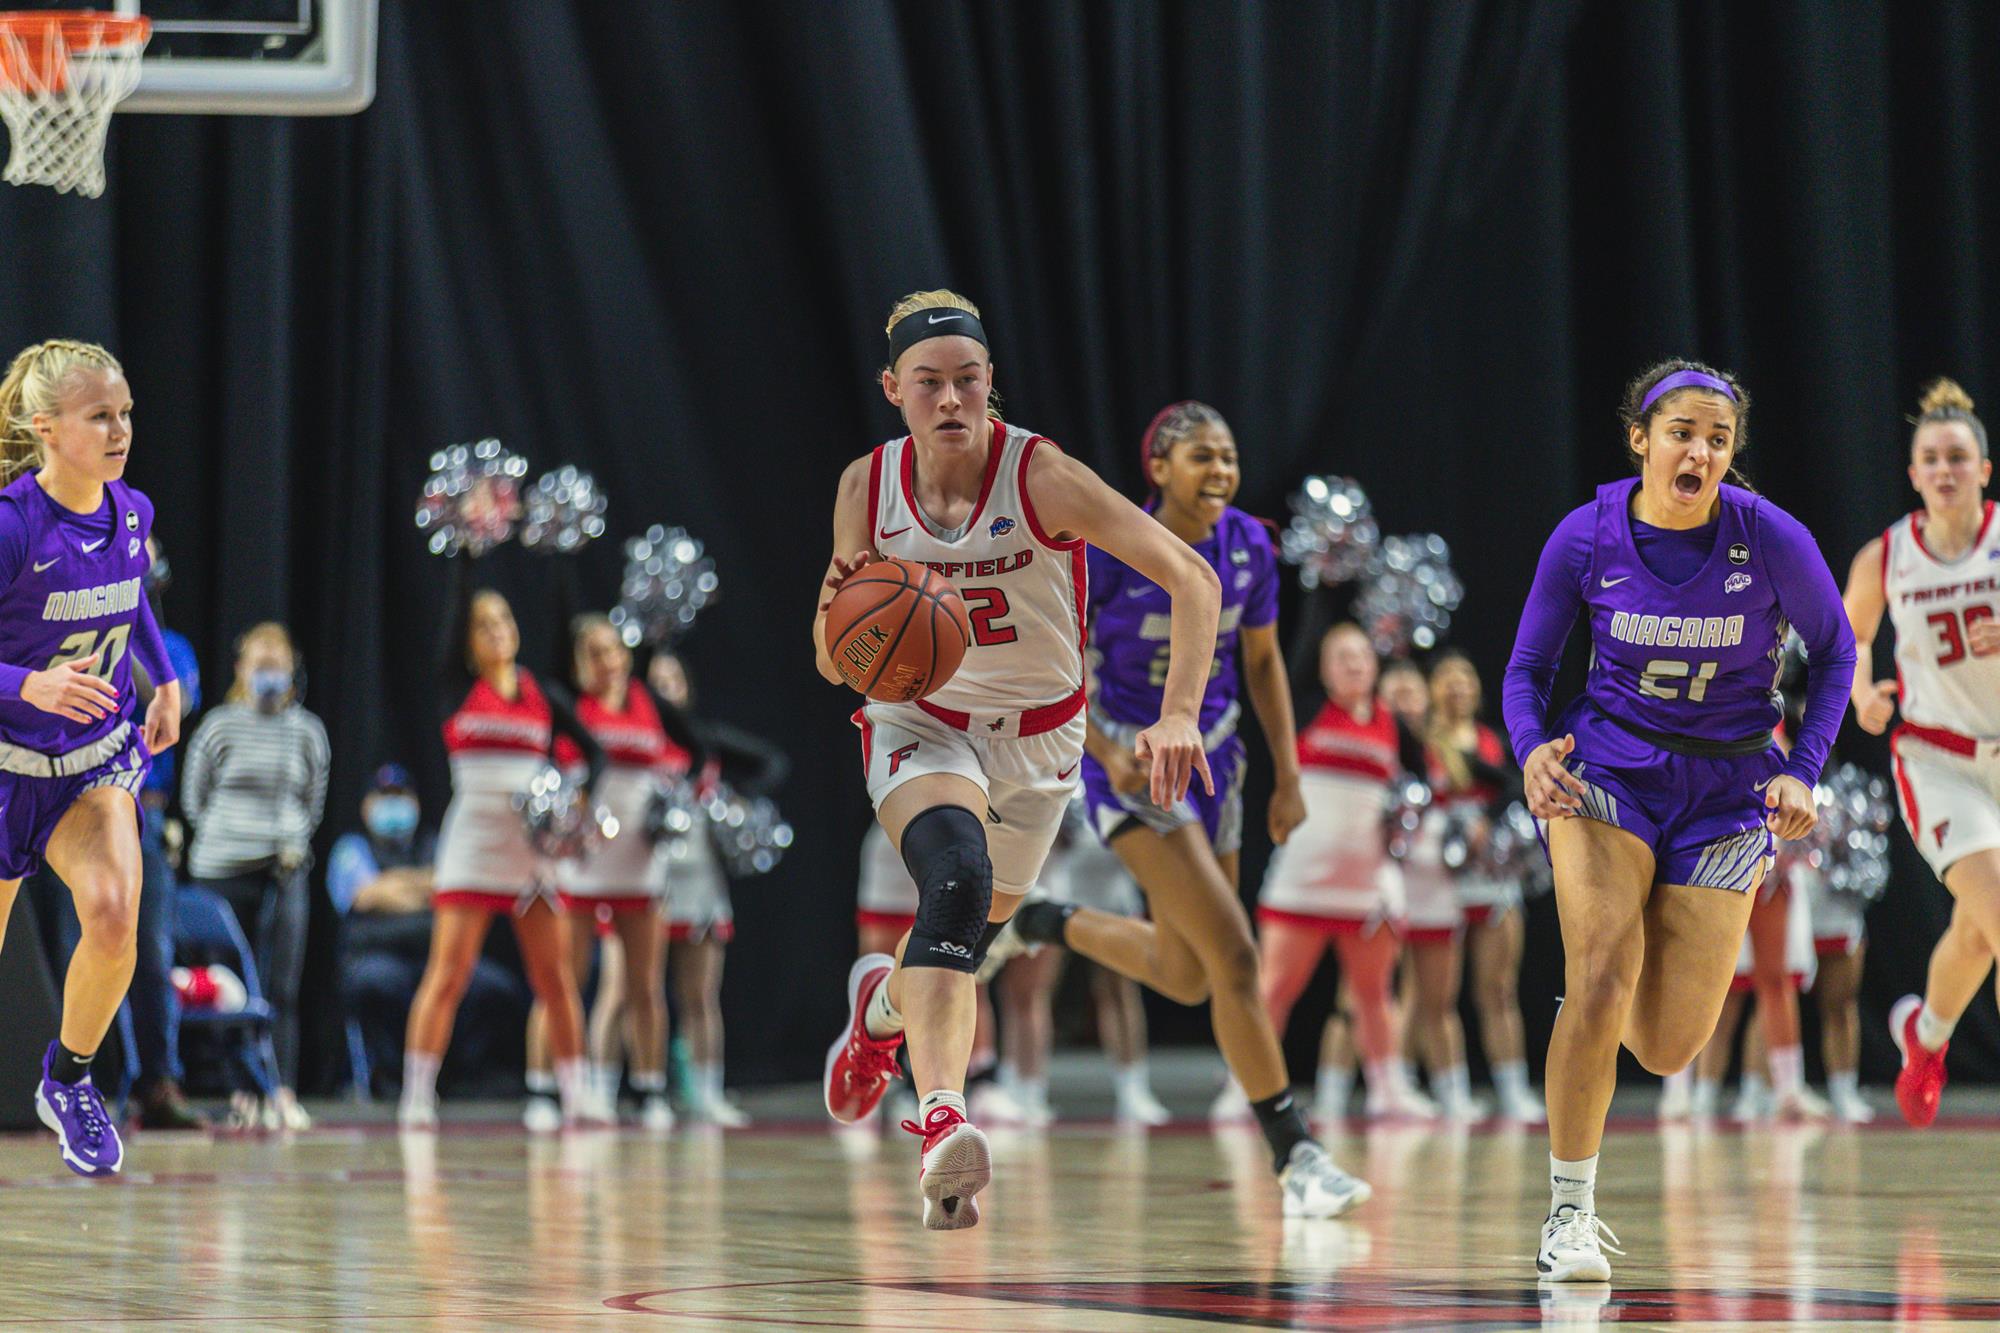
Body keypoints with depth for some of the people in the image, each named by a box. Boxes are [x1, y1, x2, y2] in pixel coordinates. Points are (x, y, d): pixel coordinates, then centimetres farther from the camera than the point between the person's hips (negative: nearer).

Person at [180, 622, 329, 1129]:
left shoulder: (307, 732, 7)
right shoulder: (219, 727, 2)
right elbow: (194, 795, 9)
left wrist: (294, 846, 6)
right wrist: (228, 838, 4)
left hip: (284, 871, 1)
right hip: (223, 870, -1)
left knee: (282, 988, -7)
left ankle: (284, 1094, -11)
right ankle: (243, 1090, 10)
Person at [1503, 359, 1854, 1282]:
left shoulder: (1771, 539, -14)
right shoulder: (1586, 538, -11)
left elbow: (1833, 650, 3)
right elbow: (1527, 667, 3)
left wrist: (1802, 771, -8)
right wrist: (1531, 750, -17)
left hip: (1728, 787, 1)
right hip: (1607, 767, -1)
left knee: (1668, 1048, 0)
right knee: (1601, 980, -23)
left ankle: (1596, 1018, 39)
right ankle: (1568, 1215, -9)